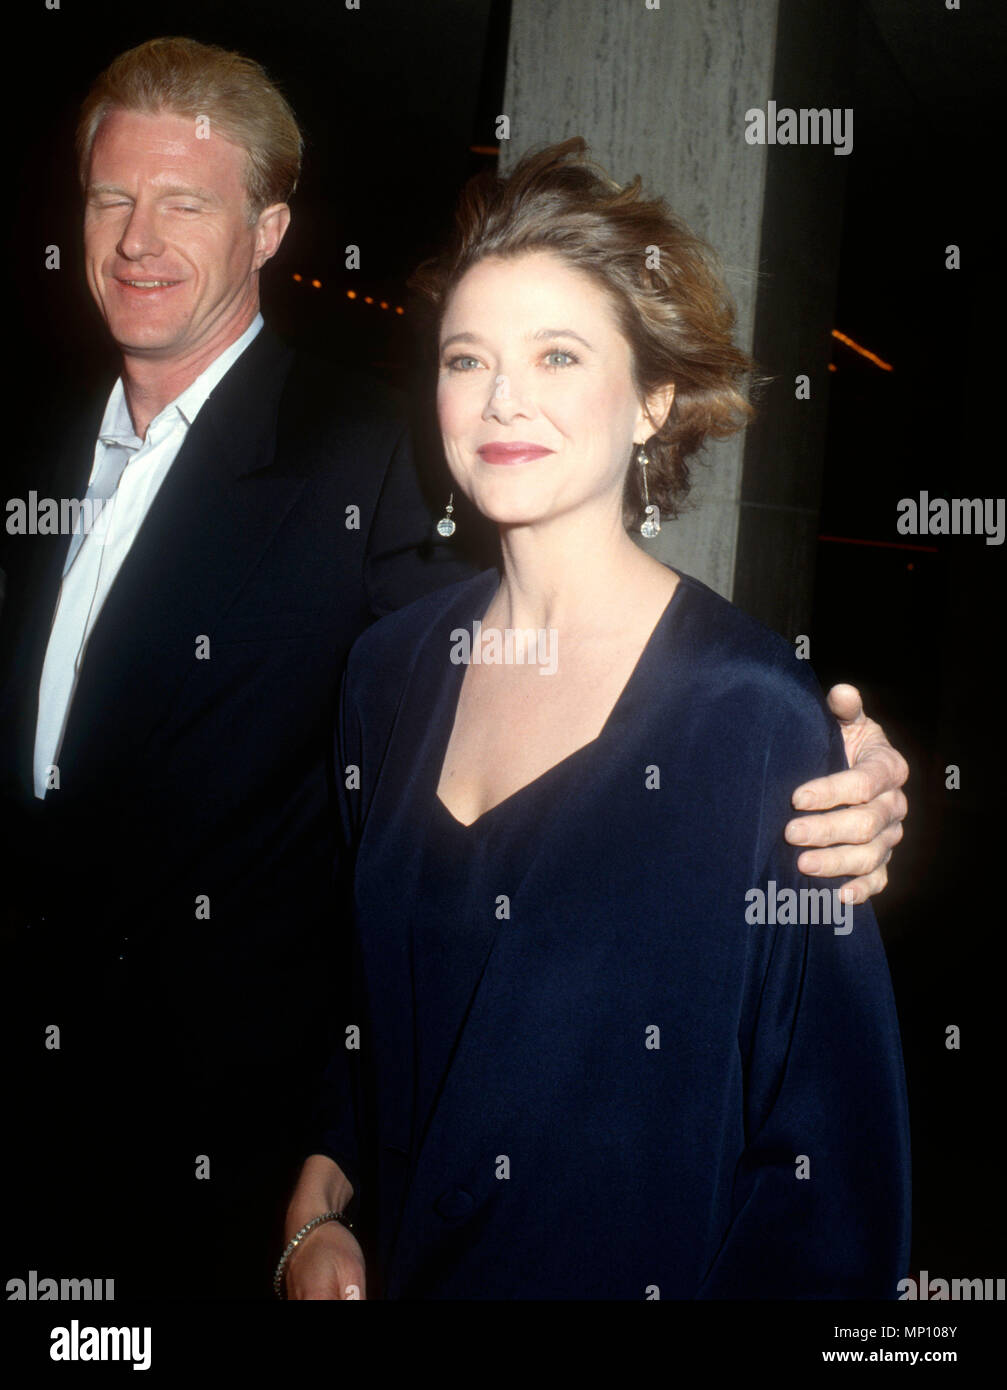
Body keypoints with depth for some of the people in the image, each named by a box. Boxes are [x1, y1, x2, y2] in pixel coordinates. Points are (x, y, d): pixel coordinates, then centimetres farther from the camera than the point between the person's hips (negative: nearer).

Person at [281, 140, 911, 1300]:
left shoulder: (754, 713, -20)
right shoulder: (393, 665, -4)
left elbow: (831, 1145, -15)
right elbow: (361, 995, 6)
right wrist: (317, 1218, -2)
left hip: (645, 1269, -4)